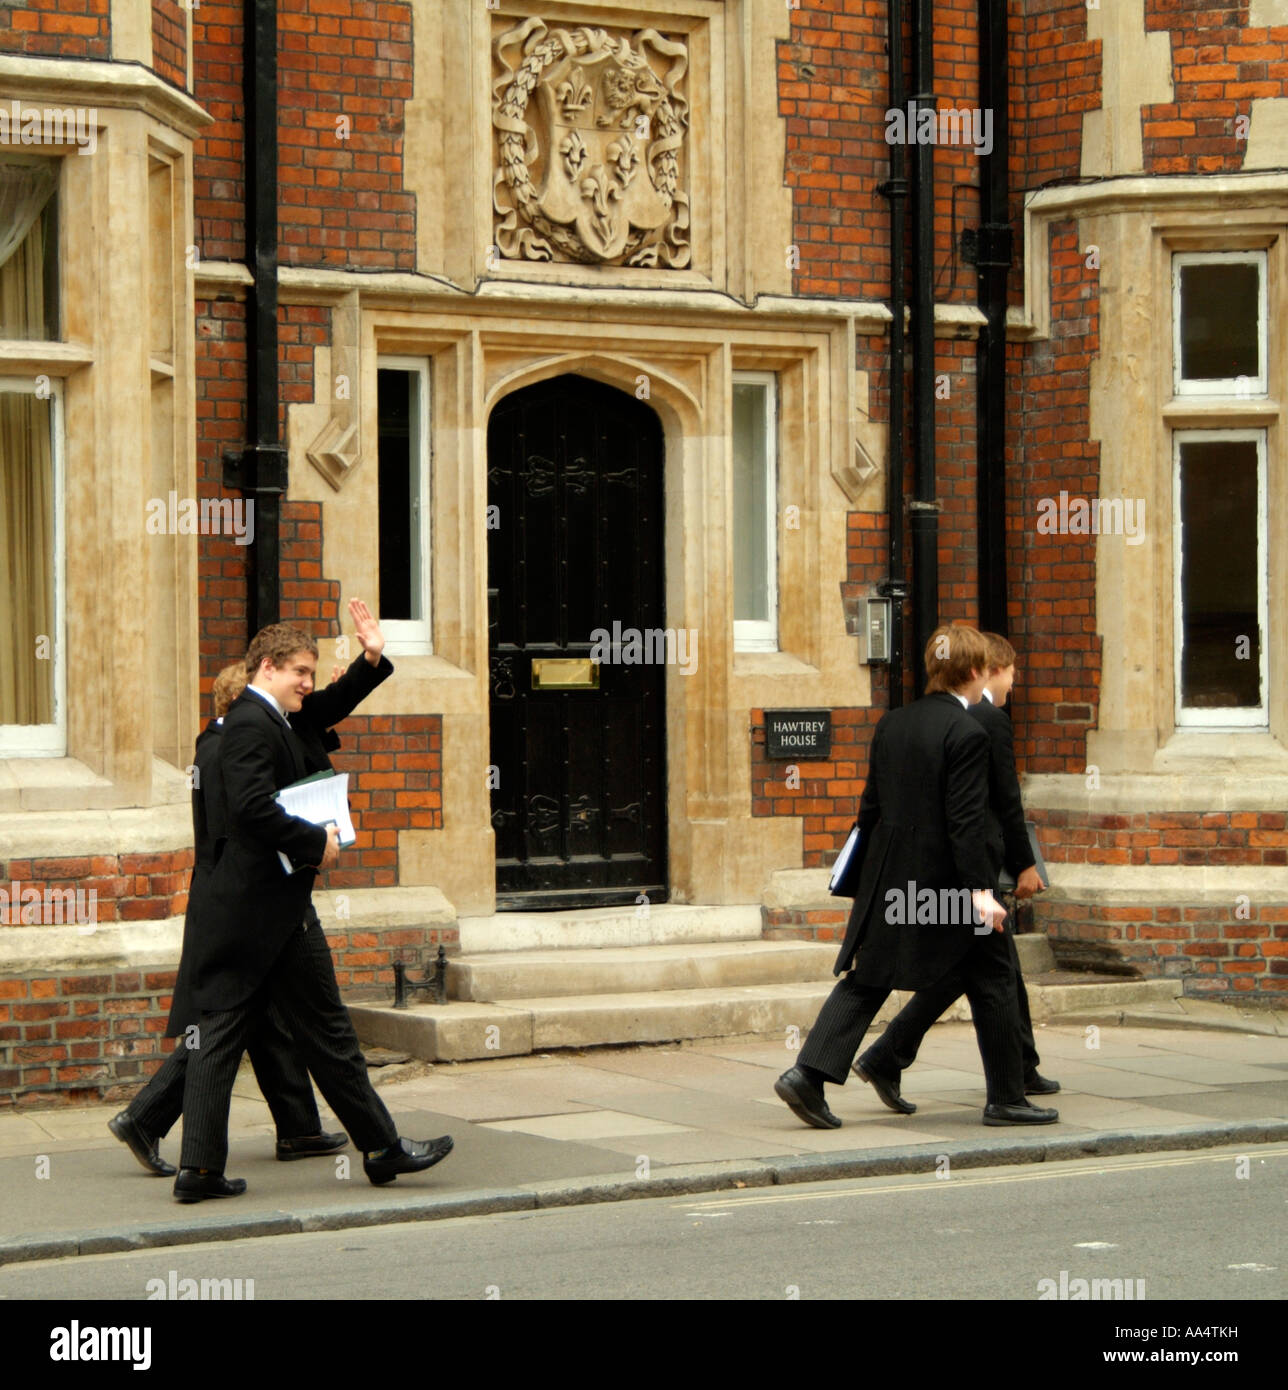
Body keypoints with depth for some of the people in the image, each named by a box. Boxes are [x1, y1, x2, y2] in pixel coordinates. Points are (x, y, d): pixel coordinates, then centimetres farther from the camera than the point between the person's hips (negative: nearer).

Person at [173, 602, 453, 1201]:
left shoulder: (275, 719, 16)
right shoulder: (250, 725, -14)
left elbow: (331, 707, 30)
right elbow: (254, 808, -26)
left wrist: (372, 658, 15)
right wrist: (316, 842, -16)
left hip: (238, 908, 10)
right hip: (272, 904, -10)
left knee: (220, 1030, 4)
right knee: (325, 1031, 1)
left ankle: (199, 1165, 2)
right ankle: (382, 1148, 11)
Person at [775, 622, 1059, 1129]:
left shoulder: (892, 724, 8)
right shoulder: (967, 733, -14)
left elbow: (871, 806, 12)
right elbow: (964, 821, -19)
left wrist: (865, 880, 21)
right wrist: (979, 890, -18)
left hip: (888, 879, 6)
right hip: (945, 882, -6)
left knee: (866, 979, 8)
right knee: (992, 982, 7)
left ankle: (808, 1074, -4)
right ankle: (1006, 1098, 13)